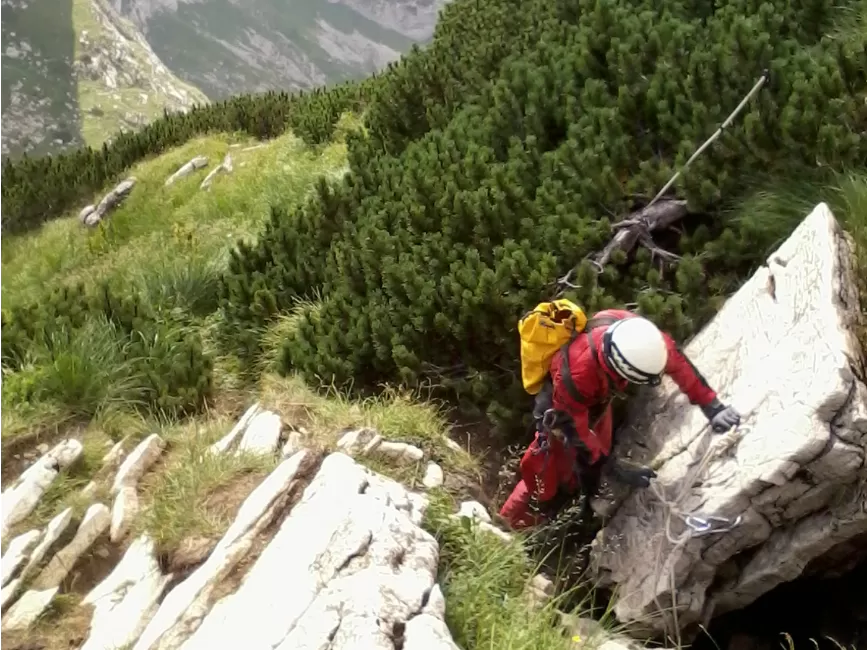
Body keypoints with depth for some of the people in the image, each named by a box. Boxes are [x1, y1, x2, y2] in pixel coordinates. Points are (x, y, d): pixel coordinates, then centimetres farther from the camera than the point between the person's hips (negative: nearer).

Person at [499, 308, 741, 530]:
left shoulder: (635, 333, -36)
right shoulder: (575, 374, -49)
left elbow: (677, 361, -19)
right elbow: (575, 432, -35)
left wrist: (711, 406, -19)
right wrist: (618, 470, -31)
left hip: (598, 401, 6)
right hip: (564, 414, -5)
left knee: (592, 469, 23)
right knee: (547, 481, 5)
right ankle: (508, 527, 30)